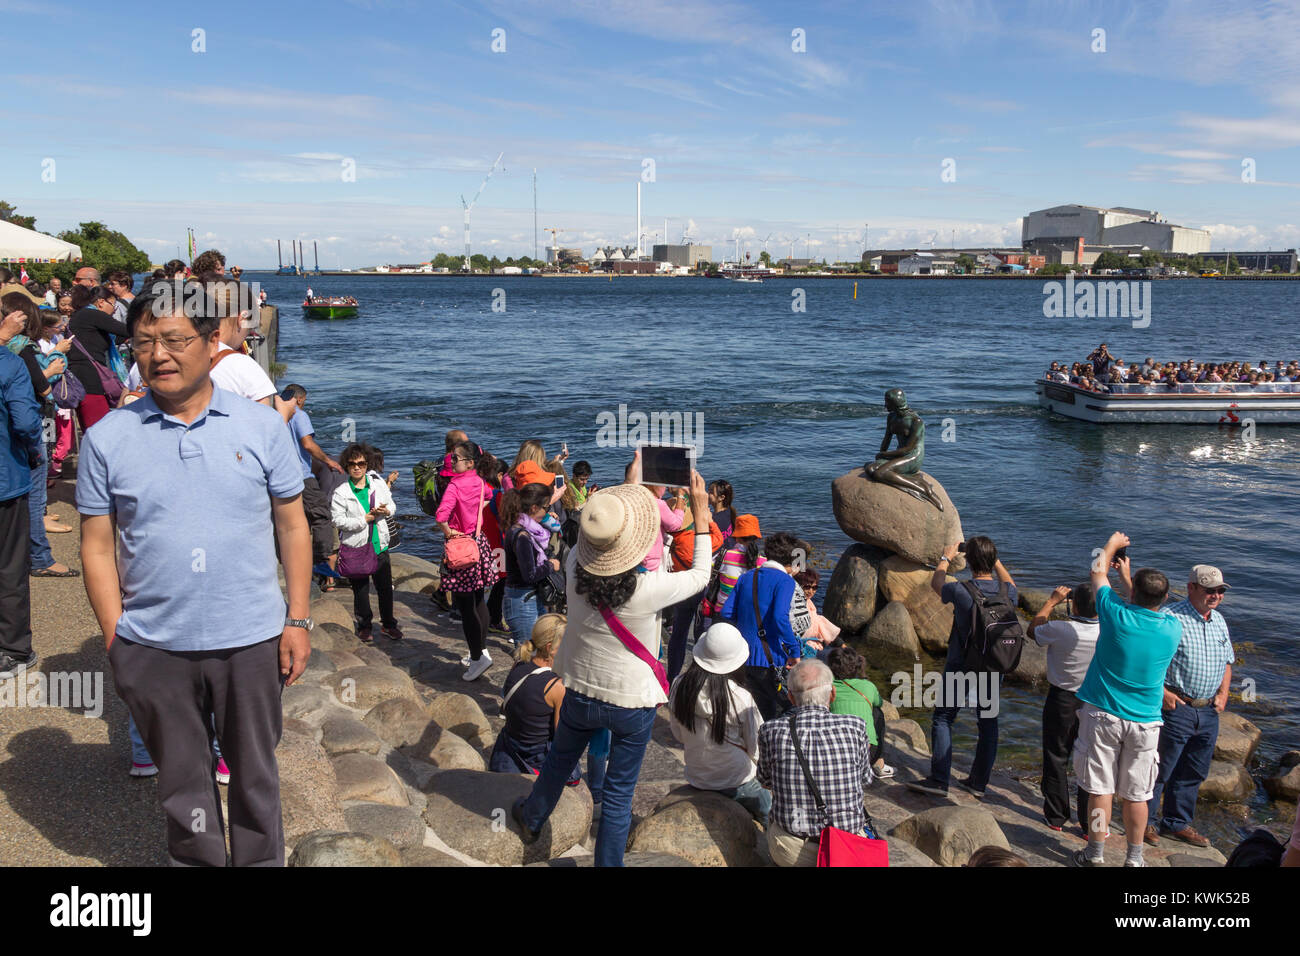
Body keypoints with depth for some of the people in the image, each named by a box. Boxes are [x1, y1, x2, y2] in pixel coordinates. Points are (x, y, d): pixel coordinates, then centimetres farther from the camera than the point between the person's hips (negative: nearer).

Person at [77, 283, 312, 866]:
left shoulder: (262, 427, -2)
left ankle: (261, 862, 35)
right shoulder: (106, 439, -2)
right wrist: (116, 642, -3)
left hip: (251, 640, 0)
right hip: (152, 648, 0)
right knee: (182, 781, 16)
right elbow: (98, 548, 1)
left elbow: (292, 527, 2)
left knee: (255, 774, 15)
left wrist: (298, 622, -2)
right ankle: (198, 861, 36)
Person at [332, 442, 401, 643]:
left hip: (379, 545, 3)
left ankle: (388, 624, 27)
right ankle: (364, 626, 25)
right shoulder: (341, 492, -9)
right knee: (360, 590, 9)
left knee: (385, 588, 11)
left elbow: (391, 505, 11)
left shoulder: (379, 485, 1)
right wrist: (365, 519, -19)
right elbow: (338, 520, -14)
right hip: (356, 547, -3)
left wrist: (386, 510, -13)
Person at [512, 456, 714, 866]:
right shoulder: (648, 589, -31)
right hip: (633, 702, -4)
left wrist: (634, 475, 9)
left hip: (580, 694, 4)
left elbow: (594, 539, 1)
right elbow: (700, 575, -12)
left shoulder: (574, 570, -21)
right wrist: (701, 516, -5)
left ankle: (532, 818, 56)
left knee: (561, 758, 31)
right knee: (619, 791, 12)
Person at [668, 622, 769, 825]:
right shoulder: (740, 698, -26)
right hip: (737, 784, -5)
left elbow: (678, 734, 1)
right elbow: (757, 749, -12)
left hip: (695, 779, 5)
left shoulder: (679, 687, -14)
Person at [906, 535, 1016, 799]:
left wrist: (945, 558, 20)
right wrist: (995, 561, 28)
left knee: (943, 719, 6)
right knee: (988, 723, 13)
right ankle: (979, 782, 21)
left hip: (960, 666, -4)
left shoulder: (961, 591, -19)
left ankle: (939, 780, 4)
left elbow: (936, 583, 4)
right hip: (994, 668, 4)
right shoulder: (1006, 591, -8)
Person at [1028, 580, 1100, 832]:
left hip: (1061, 700, -2)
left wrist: (1052, 601, 7)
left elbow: (1033, 629, -1)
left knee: (1056, 759, 13)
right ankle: (1090, 823, 16)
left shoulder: (1061, 630, -23)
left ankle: (1056, 816, 21)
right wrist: (1126, 574, 10)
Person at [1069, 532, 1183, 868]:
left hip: (1103, 715, -2)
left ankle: (1095, 855, 15)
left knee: (1100, 788, 5)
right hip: (1145, 722, 3)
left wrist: (1113, 544, 24)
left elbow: (1098, 571, 5)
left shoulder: (1117, 615, -14)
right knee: (1136, 794, 12)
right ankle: (1134, 858, 23)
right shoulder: (1173, 628, -5)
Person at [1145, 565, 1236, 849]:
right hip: (1176, 707, -7)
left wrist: (1223, 693, 10)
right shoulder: (1170, 618, -14)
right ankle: (1146, 821, 17)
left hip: (1209, 711, 7)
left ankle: (1178, 822, 30)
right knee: (1159, 769, 2)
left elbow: (1227, 661, 23)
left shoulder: (1219, 621, 12)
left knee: (1193, 773, 16)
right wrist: (1163, 692, -18)